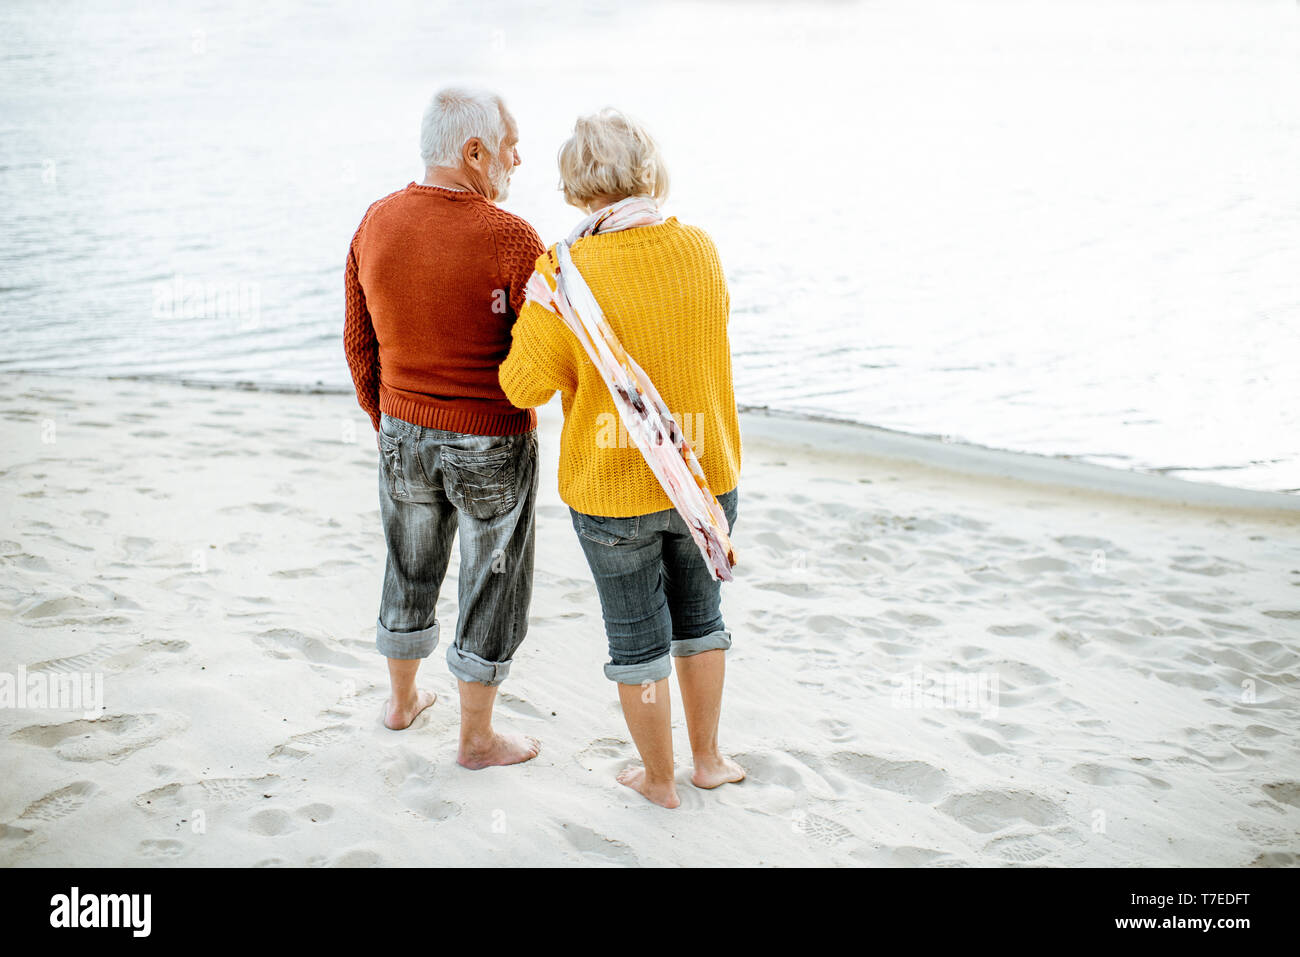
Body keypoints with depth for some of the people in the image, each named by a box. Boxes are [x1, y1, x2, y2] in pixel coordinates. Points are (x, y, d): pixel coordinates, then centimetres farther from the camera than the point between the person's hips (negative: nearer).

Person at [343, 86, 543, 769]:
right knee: (493, 585, 11)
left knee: (410, 571, 24)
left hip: (404, 432, 5)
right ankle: (477, 738, 24)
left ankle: (402, 700, 43)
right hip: (492, 445, -5)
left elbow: (358, 342, 4)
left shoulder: (375, 224, -5)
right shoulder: (511, 239, -21)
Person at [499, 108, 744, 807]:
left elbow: (527, 386, -13)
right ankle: (707, 758, 37)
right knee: (699, 617, 24)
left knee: (637, 637, 15)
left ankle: (658, 778, 31)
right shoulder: (701, 250, -8)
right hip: (706, 476, 3)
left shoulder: (566, 274, -20)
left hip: (612, 490, -3)